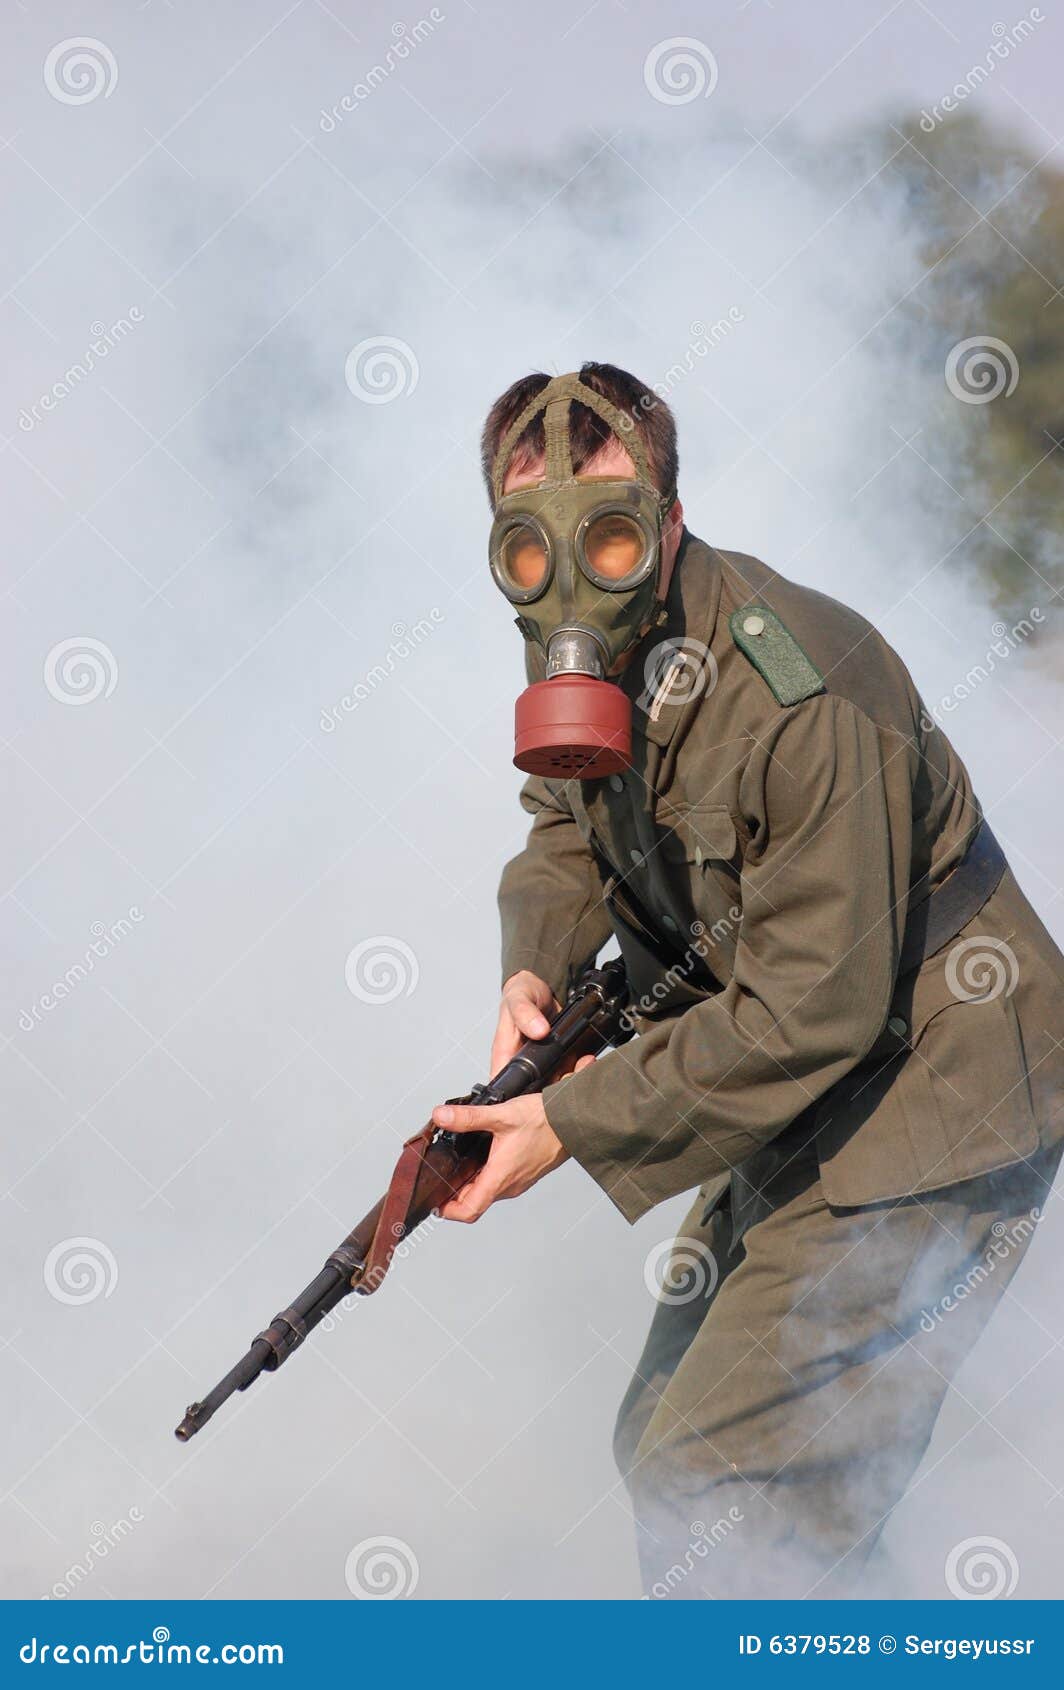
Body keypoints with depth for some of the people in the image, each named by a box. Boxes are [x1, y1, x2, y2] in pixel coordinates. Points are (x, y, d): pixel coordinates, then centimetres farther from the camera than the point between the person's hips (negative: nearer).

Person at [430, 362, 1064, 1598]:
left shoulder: (800, 697, -30)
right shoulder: (591, 657, -4)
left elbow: (817, 1008, -29)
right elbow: (565, 835, 14)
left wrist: (574, 1125, -26)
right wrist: (536, 968, -9)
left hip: (925, 1120, -9)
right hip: (794, 1108, 9)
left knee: (719, 1505, -13)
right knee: (667, 1447, 21)